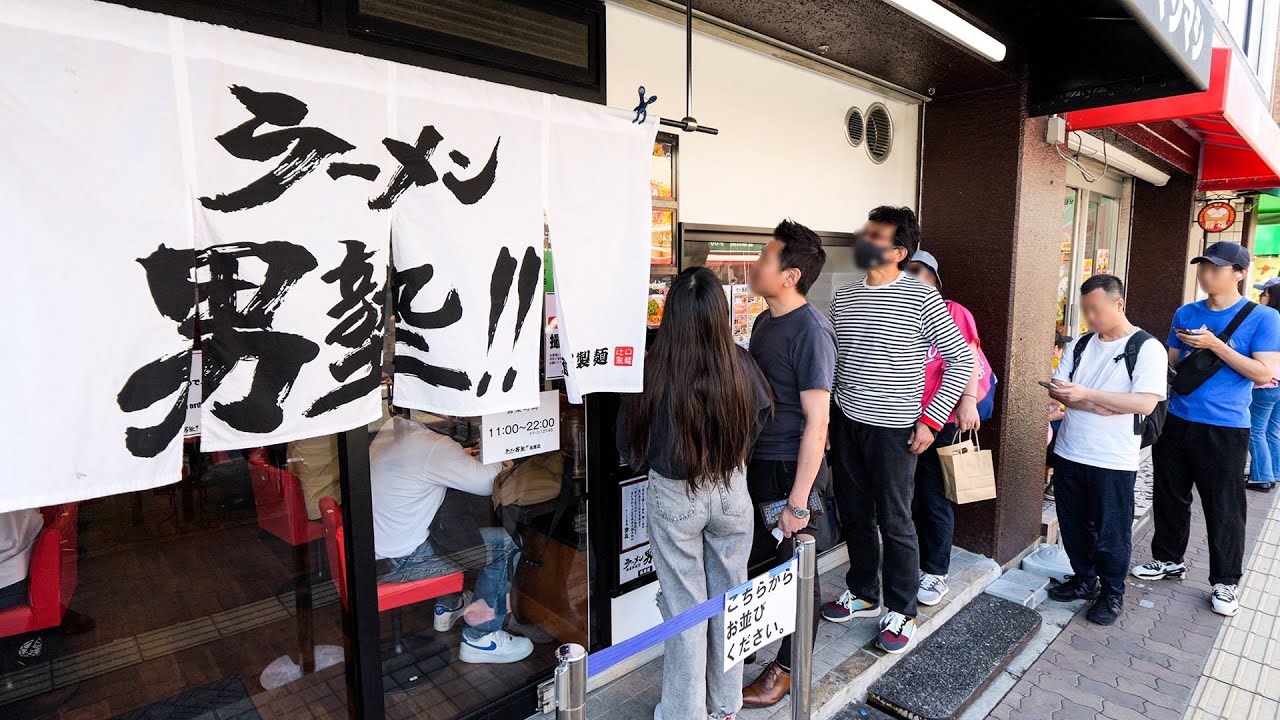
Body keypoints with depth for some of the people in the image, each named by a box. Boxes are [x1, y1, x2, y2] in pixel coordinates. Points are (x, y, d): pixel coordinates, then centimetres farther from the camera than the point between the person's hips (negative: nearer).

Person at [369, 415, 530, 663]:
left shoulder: (392, 426, 1)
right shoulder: (434, 446, -26)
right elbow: (488, 482, -24)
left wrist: (463, 456, 5)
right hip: (396, 563, -9)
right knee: (506, 544, -7)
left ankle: (448, 606, 39)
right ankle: (480, 638, 7)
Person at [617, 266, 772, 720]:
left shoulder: (653, 369, -23)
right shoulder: (739, 363, -15)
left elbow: (630, 446, -10)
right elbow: (761, 415, 6)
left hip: (674, 497, -2)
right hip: (732, 492, 3)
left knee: (685, 607, 14)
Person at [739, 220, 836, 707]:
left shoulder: (810, 331, -19)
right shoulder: (765, 321, 8)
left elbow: (816, 422, -21)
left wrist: (798, 501, -20)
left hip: (790, 469, -8)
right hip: (757, 462, 8)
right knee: (757, 561, 19)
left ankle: (788, 667, 30)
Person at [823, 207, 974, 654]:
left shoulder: (922, 299, -9)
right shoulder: (843, 299, 7)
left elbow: (962, 361, -6)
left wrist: (930, 421, -11)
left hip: (893, 428, -5)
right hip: (845, 423, 5)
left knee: (894, 523, 6)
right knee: (853, 516, 16)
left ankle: (901, 612, 24)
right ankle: (863, 595, 35)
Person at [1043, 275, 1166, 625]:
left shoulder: (1147, 348, -8)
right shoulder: (1080, 345, 8)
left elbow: (1146, 403, -20)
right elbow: (1057, 389, 2)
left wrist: (1086, 394, -25)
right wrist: (1095, 408, -15)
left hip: (1113, 461, -5)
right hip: (1069, 453, 5)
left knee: (1111, 532, 8)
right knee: (1073, 525, 16)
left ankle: (1112, 593, 27)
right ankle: (1084, 580, 35)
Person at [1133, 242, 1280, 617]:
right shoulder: (1186, 313, 7)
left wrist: (1214, 345, -18)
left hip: (1224, 428, -4)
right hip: (1176, 421, 4)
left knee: (1224, 508, 5)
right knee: (1169, 495, 15)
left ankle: (1225, 581, 21)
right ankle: (1168, 559, 33)